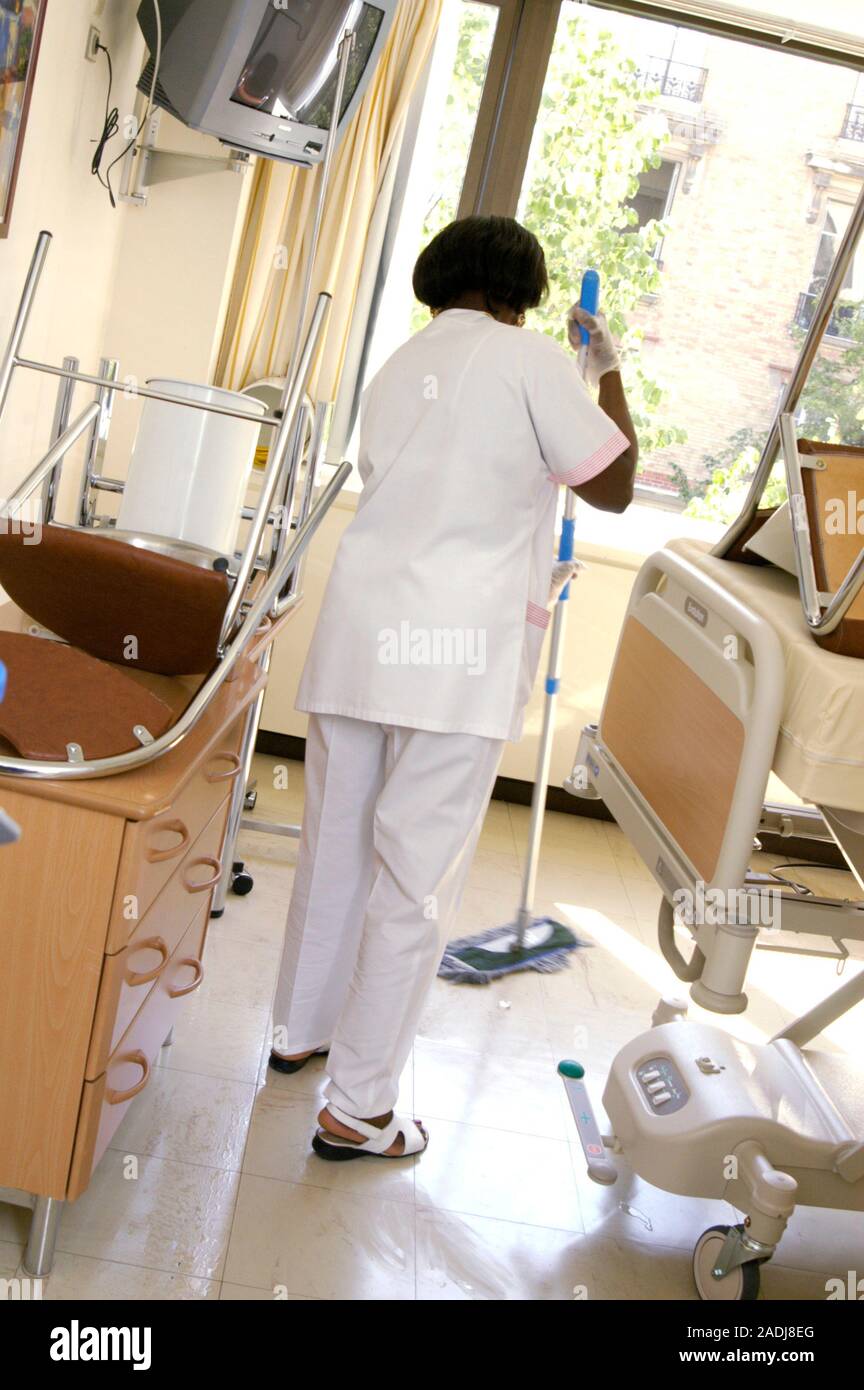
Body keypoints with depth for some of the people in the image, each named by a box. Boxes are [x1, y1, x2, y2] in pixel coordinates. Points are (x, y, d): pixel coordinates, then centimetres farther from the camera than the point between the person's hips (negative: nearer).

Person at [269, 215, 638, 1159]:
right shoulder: (527, 357, 0)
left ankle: (299, 1031, 35)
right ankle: (355, 1109, 10)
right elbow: (613, 487, 3)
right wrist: (609, 373, 16)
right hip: (458, 652, -7)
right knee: (417, 883, 1)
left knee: (335, 845, 18)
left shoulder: (398, 368, 20)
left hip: (360, 629, 7)